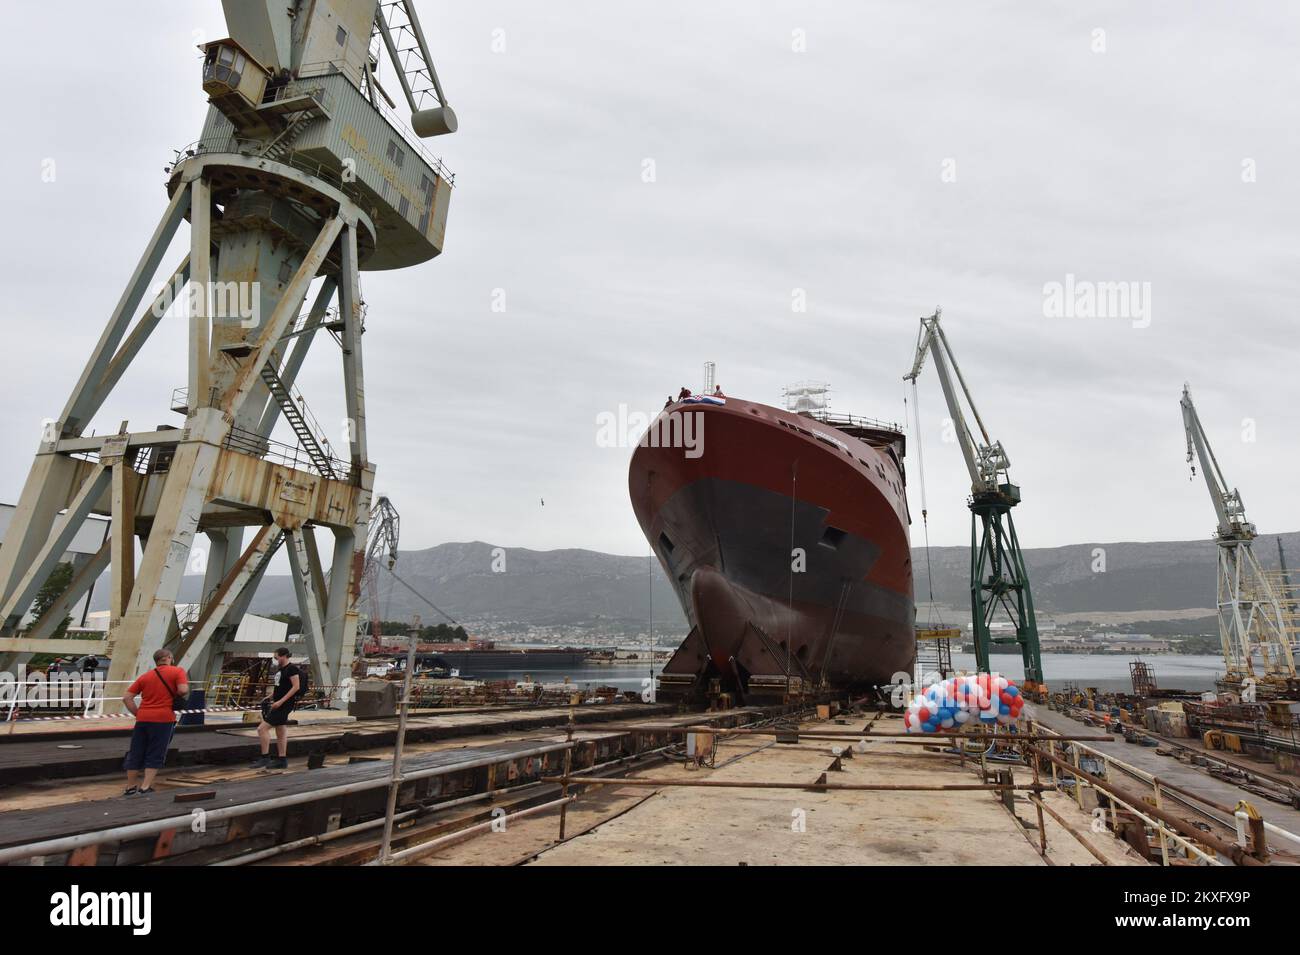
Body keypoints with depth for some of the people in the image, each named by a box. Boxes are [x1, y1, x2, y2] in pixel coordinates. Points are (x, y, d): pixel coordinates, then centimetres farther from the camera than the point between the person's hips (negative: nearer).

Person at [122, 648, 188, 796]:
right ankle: (146, 787, 2)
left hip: (143, 719, 4)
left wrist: (138, 713, 11)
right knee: (155, 755, 5)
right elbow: (183, 690, -16)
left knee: (136, 753, 14)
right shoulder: (177, 671, -1)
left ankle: (131, 787, 23)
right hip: (163, 719, -4)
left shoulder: (145, 676, 14)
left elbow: (127, 698, 9)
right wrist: (174, 695, 6)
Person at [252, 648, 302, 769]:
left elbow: (296, 687, -20)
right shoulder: (280, 669, 14)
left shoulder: (291, 669, -14)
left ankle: (265, 758, -5)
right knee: (281, 733, 13)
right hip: (278, 705, 10)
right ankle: (282, 760, 20)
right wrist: (269, 697, 12)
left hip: (284, 705, -10)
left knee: (262, 728, -12)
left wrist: (281, 701, -23)